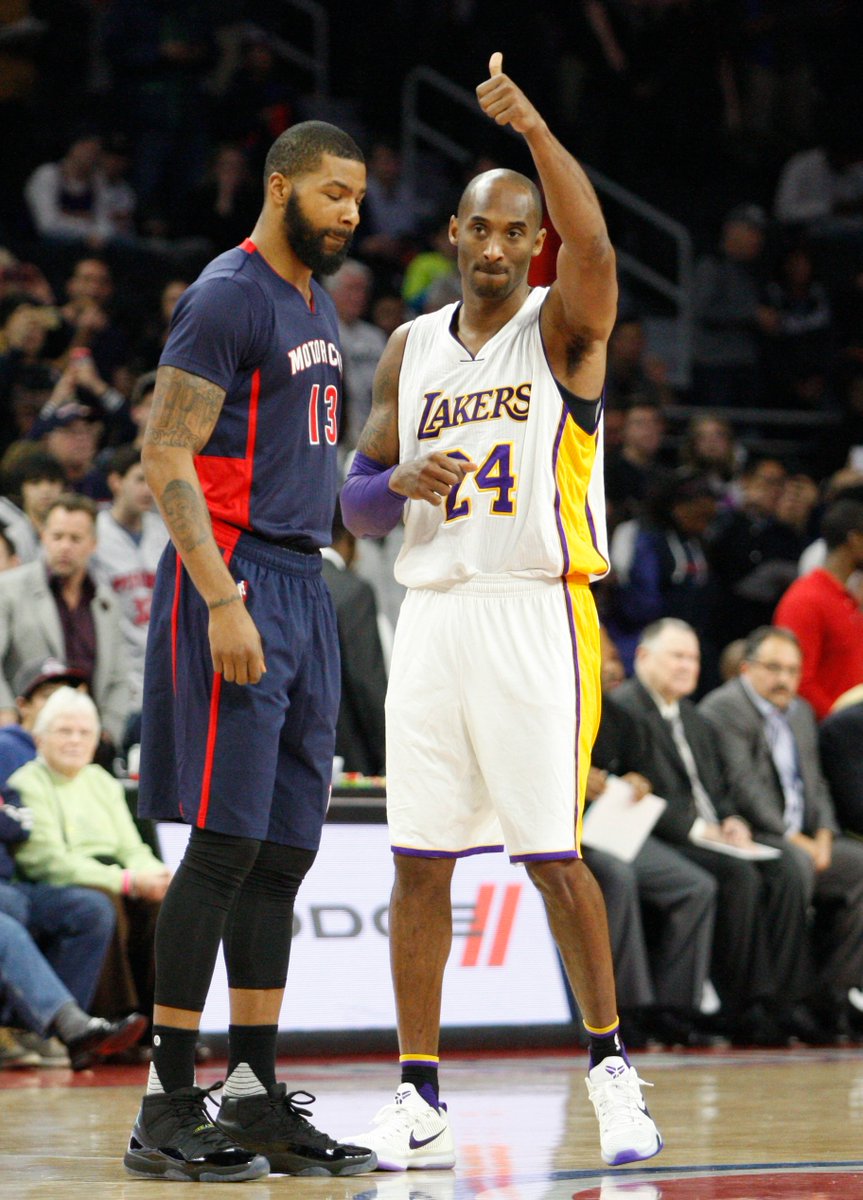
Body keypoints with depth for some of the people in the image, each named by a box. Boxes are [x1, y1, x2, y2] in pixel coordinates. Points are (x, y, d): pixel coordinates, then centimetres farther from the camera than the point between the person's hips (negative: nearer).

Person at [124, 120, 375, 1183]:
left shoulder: (316, 306, 18)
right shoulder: (227, 297, -11)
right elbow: (166, 458, -17)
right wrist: (221, 601, -23)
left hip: (302, 587, 9)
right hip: (234, 586, -9)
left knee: (283, 854, 8)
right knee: (224, 846, -11)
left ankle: (255, 1098, 12)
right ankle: (166, 1105, -8)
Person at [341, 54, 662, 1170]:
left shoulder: (563, 326, -1)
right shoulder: (411, 348, 13)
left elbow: (593, 247, -24)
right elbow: (355, 502, 14)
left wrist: (535, 129, -35)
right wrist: (404, 480, -9)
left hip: (538, 610, -4)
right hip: (432, 614, 4)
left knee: (551, 856, -6)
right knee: (419, 862, 2)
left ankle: (610, 1067, 10)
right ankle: (419, 1099, 7)